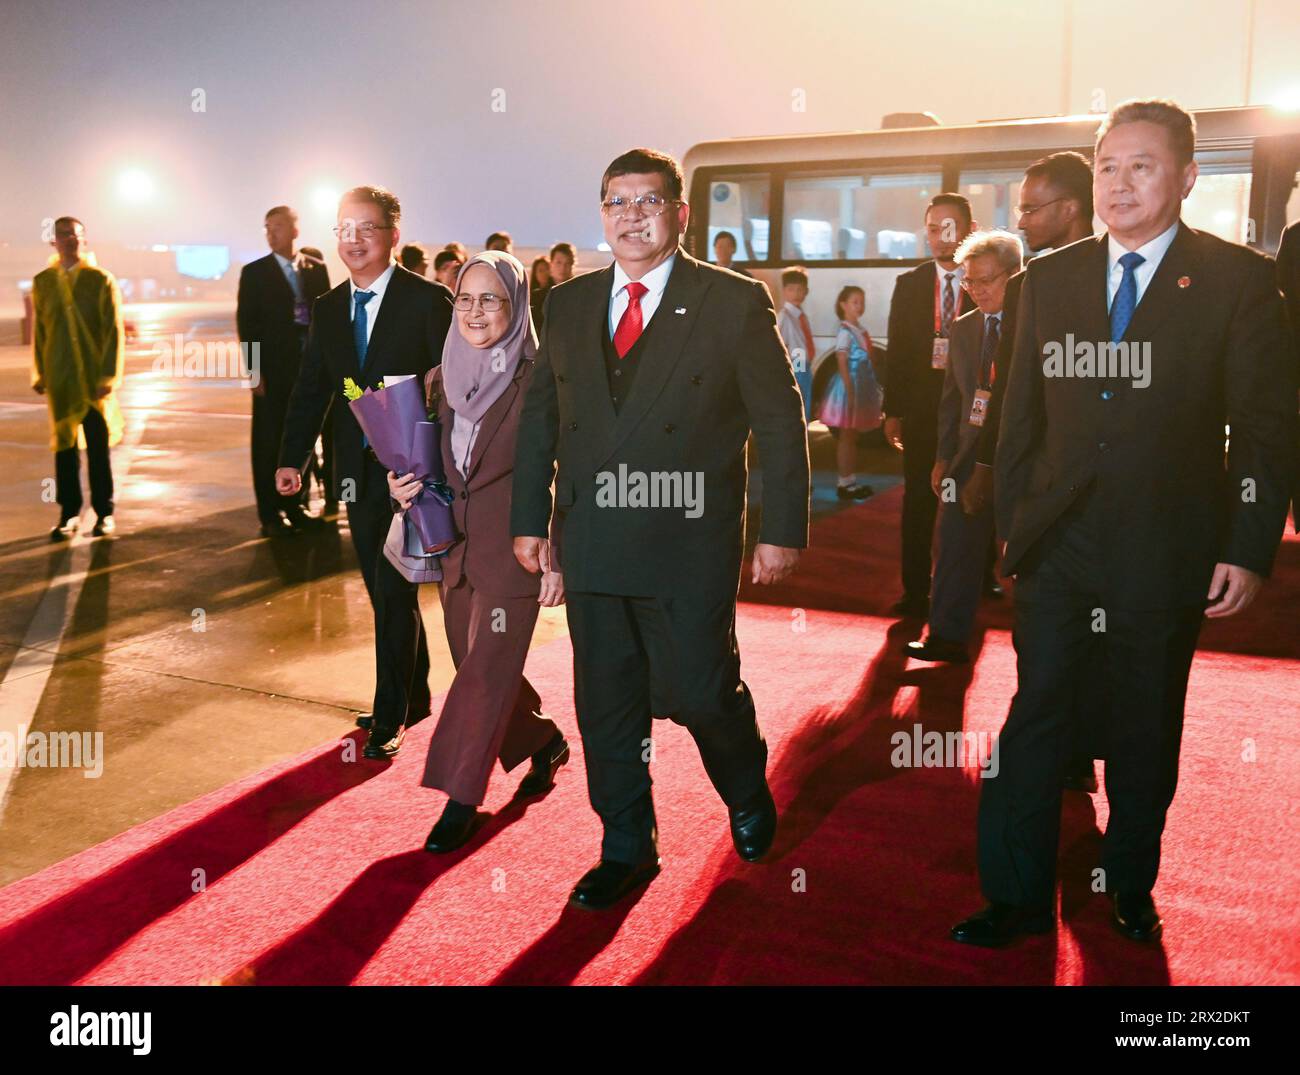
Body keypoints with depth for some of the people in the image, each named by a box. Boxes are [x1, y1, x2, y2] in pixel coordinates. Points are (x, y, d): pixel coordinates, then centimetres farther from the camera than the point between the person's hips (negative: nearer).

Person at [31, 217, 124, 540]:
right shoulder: (42, 282, 7)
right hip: (59, 379, 2)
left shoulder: (101, 280, -1)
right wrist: (39, 373, 6)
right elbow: (38, 331, 10)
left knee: (99, 448, 4)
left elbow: (114, 331, -4)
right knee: (64, 447, 5)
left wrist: (109, 375, -10)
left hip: (94, 378, -2)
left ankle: (104, 513, 15)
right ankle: (69, 514, 15)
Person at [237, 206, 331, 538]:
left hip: (310, 368, 2)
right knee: (269, 442, 2)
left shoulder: (317, 269, 7)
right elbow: (246, 323, -2)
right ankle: (271, 513, 9)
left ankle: (296, 504, 21)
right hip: (273, 370, -2)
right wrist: (254, 370, -9)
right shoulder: (255, 272, 0)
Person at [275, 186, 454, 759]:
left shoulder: (427, 301, -8)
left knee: (392, 590, -6)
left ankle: (389, 717, 5)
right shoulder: (329, 308, 10)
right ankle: (414, 697, 30)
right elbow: (311, 388, 12)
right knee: (385, 590, 14)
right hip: (358, 470, 6)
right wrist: (292, 457, 3)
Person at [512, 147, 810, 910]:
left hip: (690, 546, -4)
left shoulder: (735, 303, -3)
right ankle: (627, 848, 27)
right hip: (591, 543, 4)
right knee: (607, 702, 10)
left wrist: (783, 530, -7)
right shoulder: (568, 304, 9)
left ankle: (749, 793, 35)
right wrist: (531, 518, 9)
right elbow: (540, 418, 13)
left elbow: (781, 422, -3)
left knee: (700, 691, 2)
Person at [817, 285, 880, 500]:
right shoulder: (845, 332, -13)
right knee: (846, 437, -4)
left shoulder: (859, 330, 13)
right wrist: (850, 391, -23)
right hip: (850, 385, -9)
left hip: (861, 386, 9)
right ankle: (844, 483, 1)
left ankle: (850, 480, 20)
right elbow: (842, 363, -18)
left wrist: (873, 387, 16)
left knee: (853, 437, 13)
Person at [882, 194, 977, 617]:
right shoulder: (909, 284, 8)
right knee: (918, 503, 6)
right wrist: (892, 411, 3)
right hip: (922, 409, 2)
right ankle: (916, 590, 14)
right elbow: (897, 350, 7)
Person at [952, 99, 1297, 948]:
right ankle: (1020, 899, 17)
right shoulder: (1051, 278, 6)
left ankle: (1130, 890, 32)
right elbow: (1023, 413, 9)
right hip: (1058, 543, 2)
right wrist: (1010, 520, 7)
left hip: (1166, 552, -2)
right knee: (1034, 718, 4)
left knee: (1148, 730, 13)